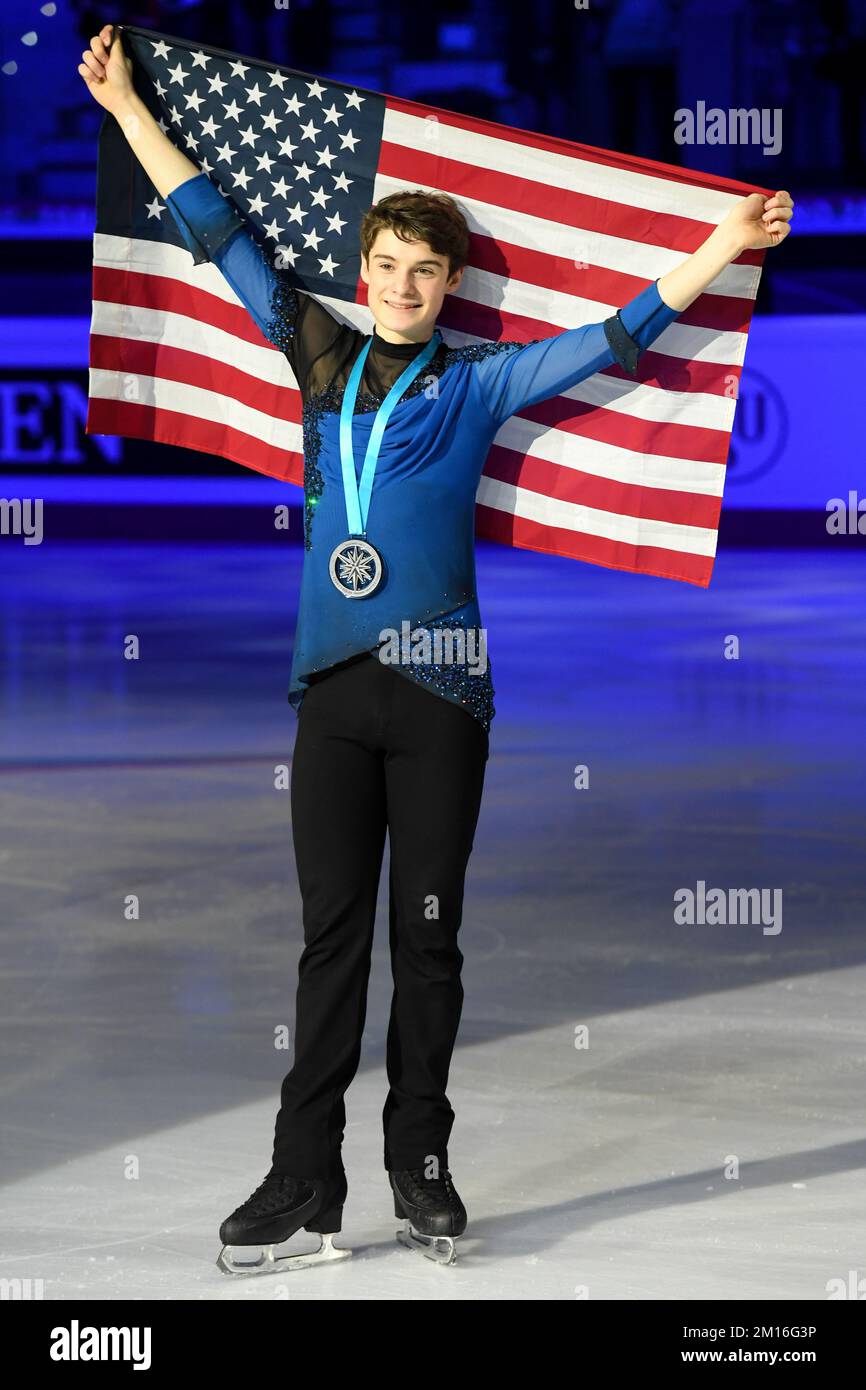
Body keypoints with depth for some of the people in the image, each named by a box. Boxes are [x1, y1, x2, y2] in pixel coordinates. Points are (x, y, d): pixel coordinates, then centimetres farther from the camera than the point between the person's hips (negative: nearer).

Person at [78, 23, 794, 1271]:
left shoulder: (479, 382, 6)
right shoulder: (323, 357, 12)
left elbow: (617, 338, 5)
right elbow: (222, 234, 16)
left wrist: (724, 244, -1)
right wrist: (126, 106, 20)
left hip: (439, 694, -1)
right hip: (334, 692, 2)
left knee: (427, 936, 4)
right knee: (332, 938, 1)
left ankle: (420, 1168, 12)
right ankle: (306, 1186, 1)